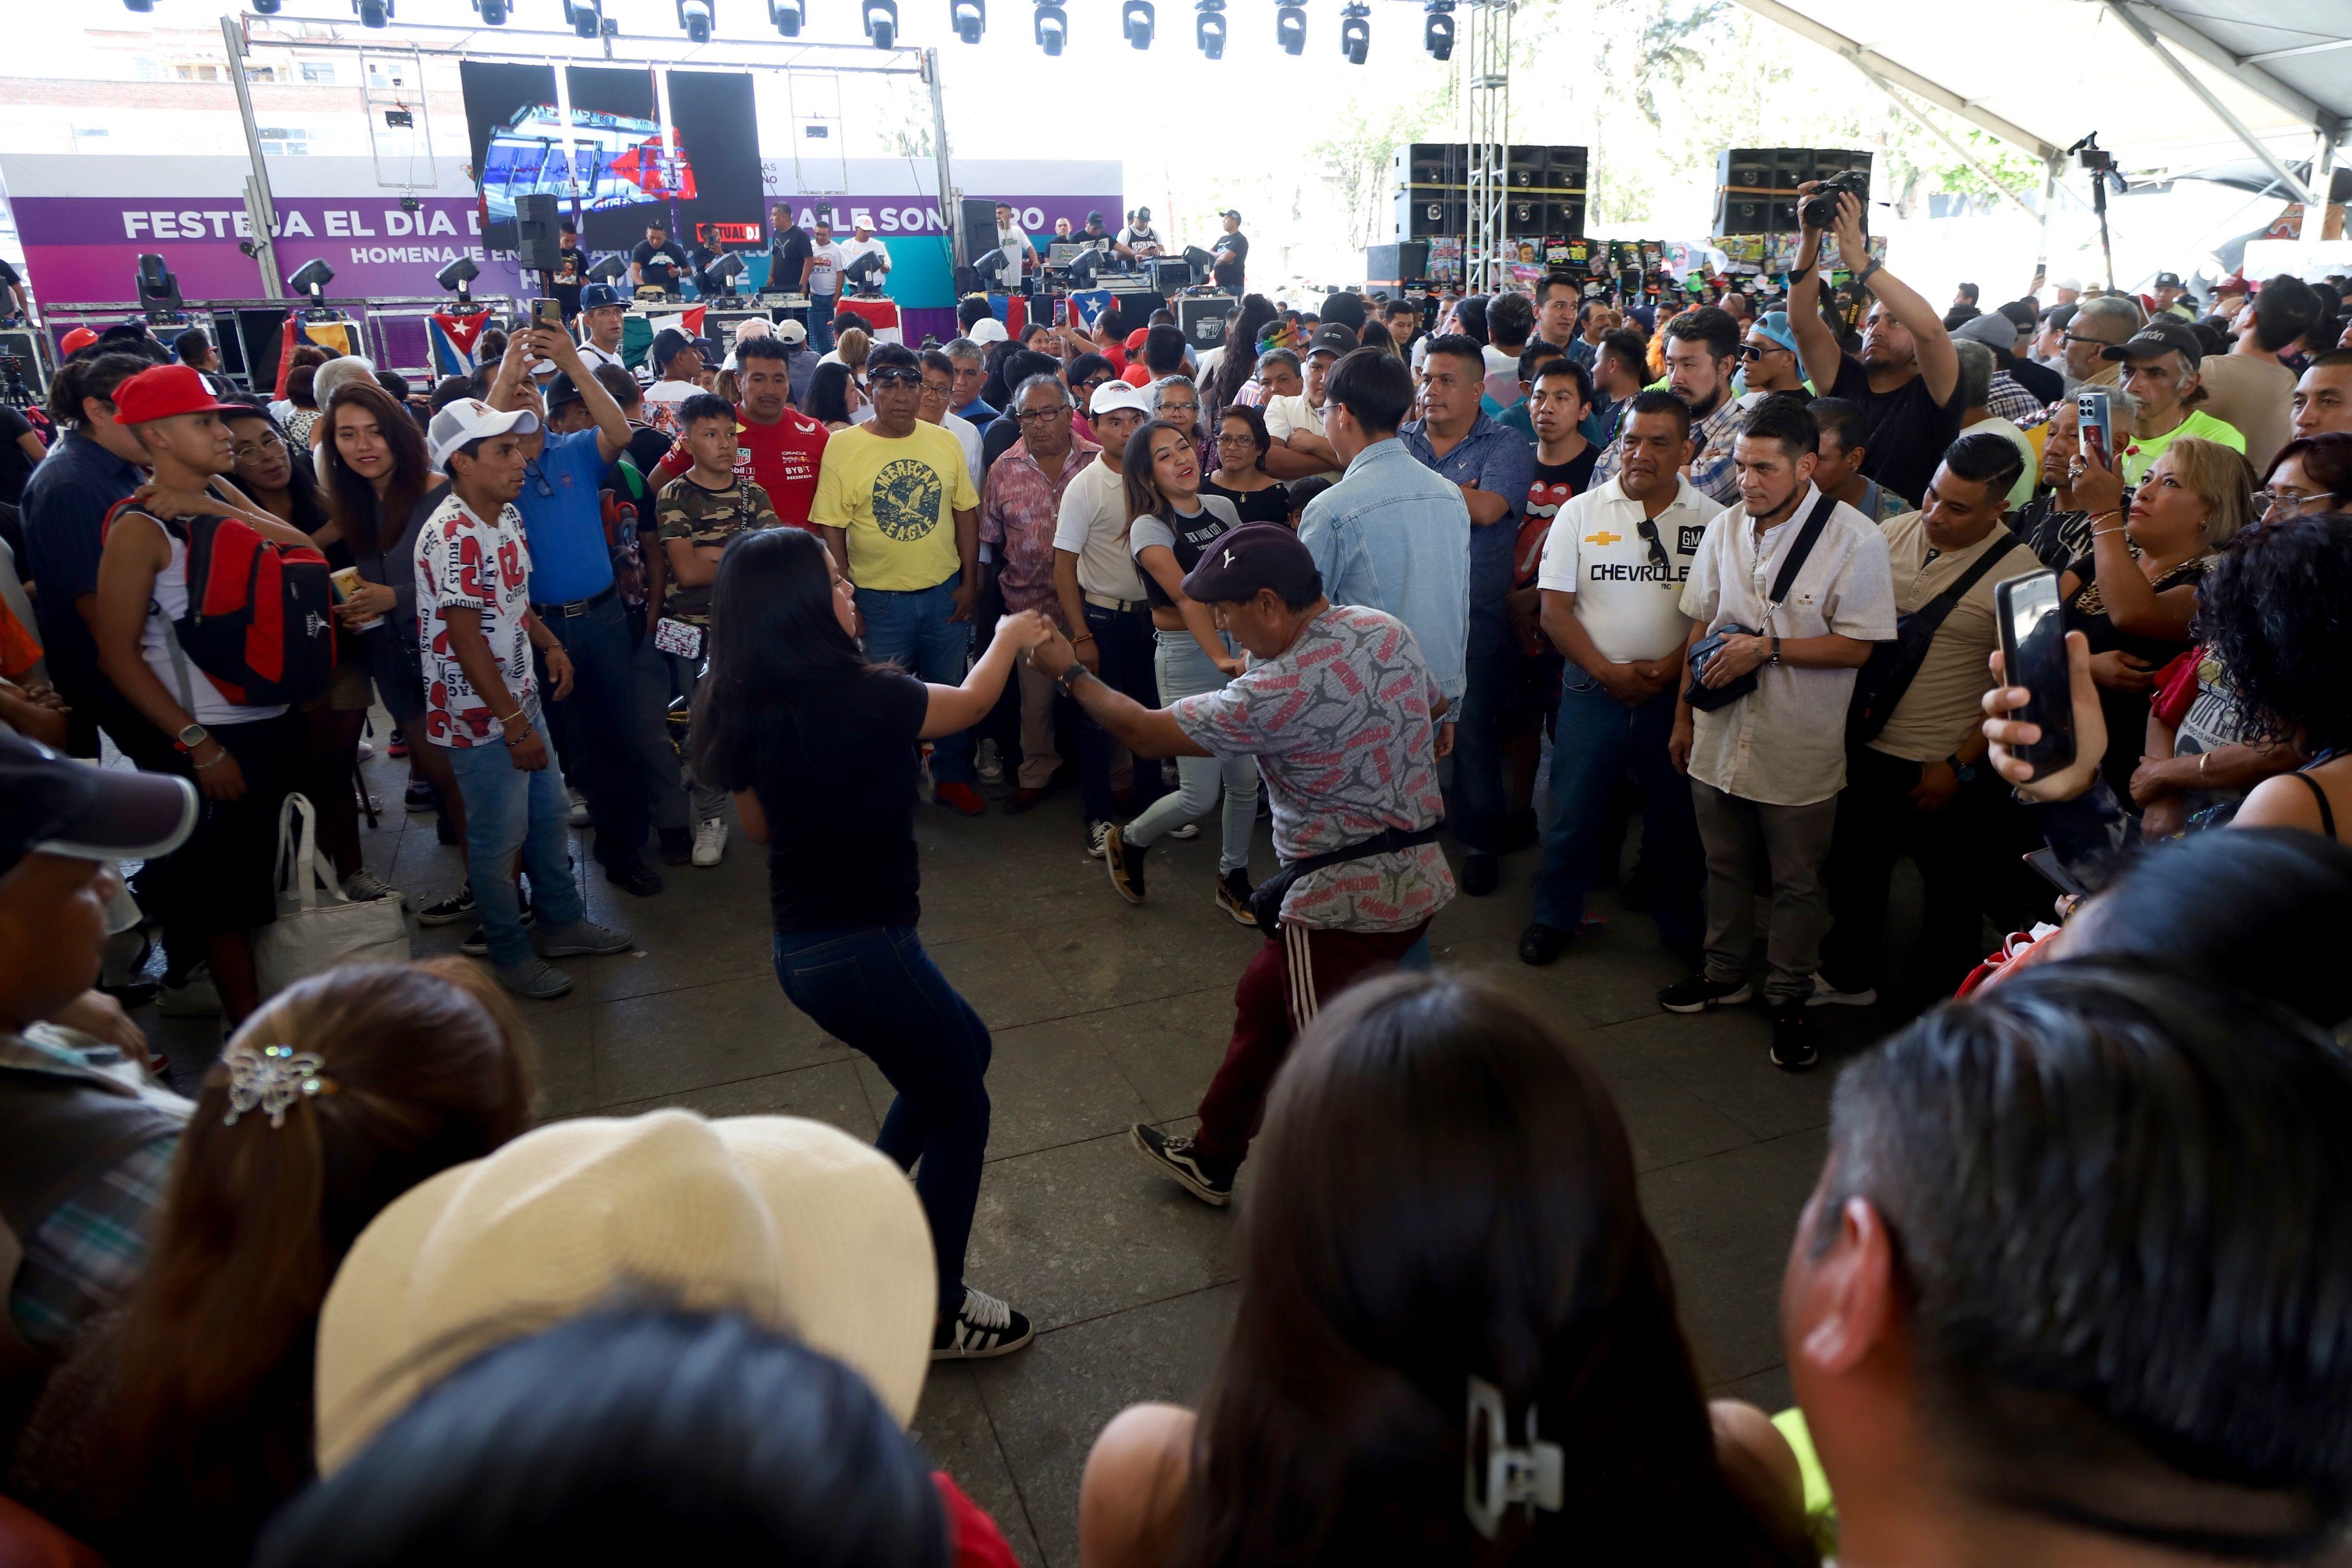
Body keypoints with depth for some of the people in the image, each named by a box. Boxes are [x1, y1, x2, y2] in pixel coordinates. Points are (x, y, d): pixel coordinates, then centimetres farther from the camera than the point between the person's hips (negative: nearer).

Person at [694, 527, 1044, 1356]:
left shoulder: (745, 711, 0)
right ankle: (935, 1313, 26)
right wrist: (1012, 635, 19)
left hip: (800, 946, 8)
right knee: (960, 1113, 12)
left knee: (961, 1048, 27)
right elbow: (971, 701, -1)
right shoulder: (860, 697, -21)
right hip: (862, 950, -8)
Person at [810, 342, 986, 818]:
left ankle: (953, 777, 34)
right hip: (879, 597, -3)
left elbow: (966, 512, 6)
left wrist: (969, 582, 2)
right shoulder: (843, 447, -8)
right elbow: (830, 527, -7)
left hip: (945, 593, 3)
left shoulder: (945, 442, 1)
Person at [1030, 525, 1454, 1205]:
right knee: (1263, 998, 23)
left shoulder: (1278, 695, -25)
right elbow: (1435, 706, 19)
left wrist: (1070, 672, 0)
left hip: (1346, 901, -10)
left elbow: (1144, 732, -14)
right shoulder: (1387, 628, -1)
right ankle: (1212, 1160, 40)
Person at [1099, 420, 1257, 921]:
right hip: (1186, 657, -5)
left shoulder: (1223, 509, 7)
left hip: (1241, 646, 5)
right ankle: (1128, 842, 24)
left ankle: (1234, 879, 29)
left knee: (1246, 780, 8)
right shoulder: (1150, 527, -11)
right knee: (1200, 795, -5)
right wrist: (1220, 657, -36)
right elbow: (1187, 597, -25)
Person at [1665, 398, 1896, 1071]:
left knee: (1797, 882, 11)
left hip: (1799, 750, -4)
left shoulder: (1855, 538, -14)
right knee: (1726, 866, 20)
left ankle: (1789, 1000, 27)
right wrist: (1683, 715, 13)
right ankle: (1724, 972, 39)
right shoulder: (1725, 527, 2)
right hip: (1720, 736, 5)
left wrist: (1768, 648, -22)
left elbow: (1858, 645, -13)